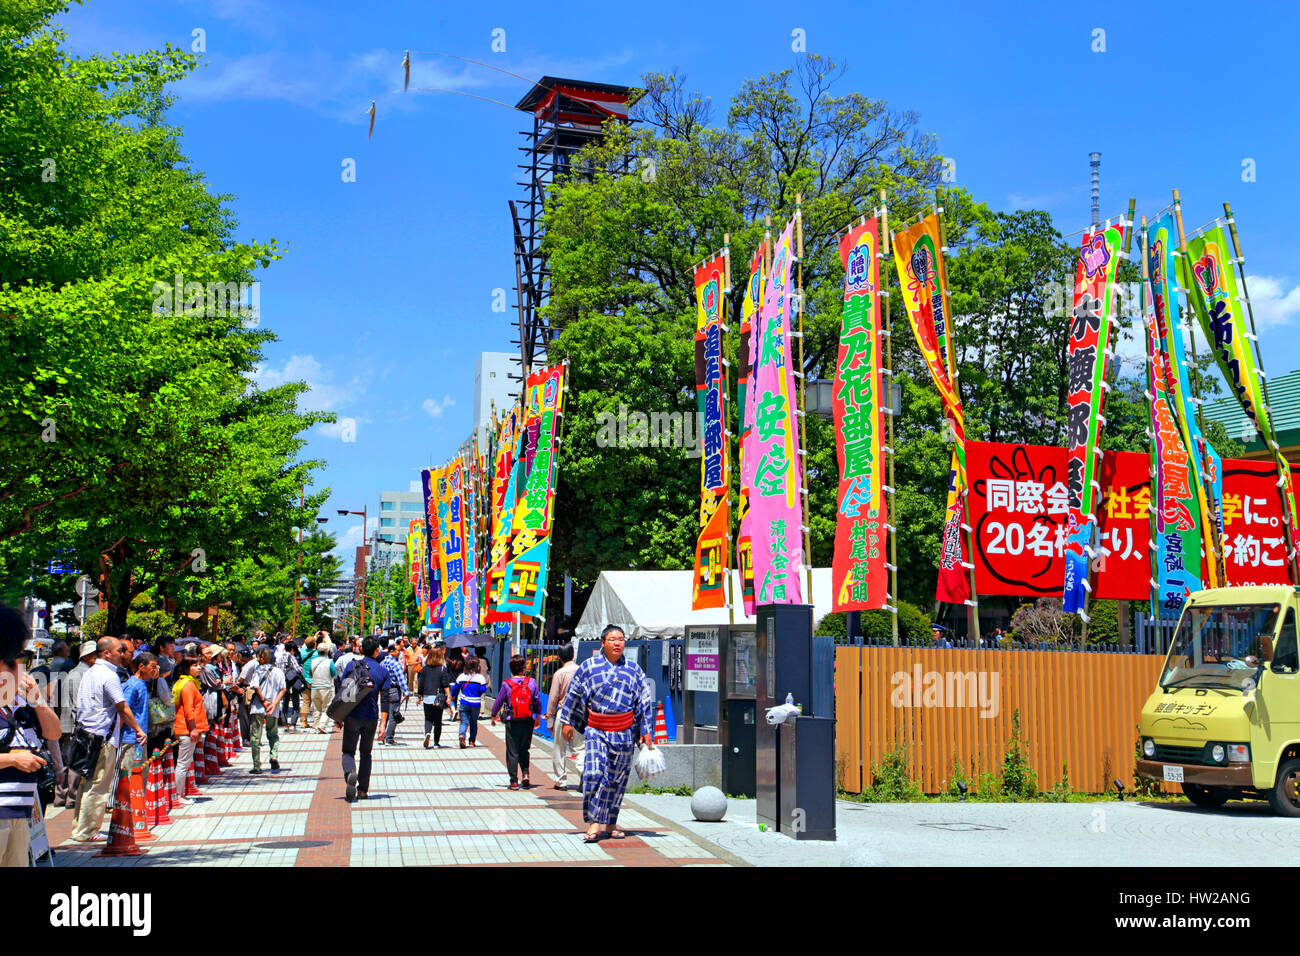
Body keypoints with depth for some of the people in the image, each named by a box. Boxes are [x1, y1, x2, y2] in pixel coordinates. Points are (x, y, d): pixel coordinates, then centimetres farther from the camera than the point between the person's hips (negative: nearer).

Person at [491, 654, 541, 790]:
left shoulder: (506, 684, -8)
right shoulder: (531, 682, -2)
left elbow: (499, 701, 1)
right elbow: (537, 701, 7)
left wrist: (493, 716, 17)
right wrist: (538, 716, 22)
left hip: (512, 722, -2)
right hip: (528, 722, 2)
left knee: (512, 752, 5)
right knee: (524, 750, 18)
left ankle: (514, 781, 3)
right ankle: (525, 773, 0)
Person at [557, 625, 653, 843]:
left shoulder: (633, 670, 5)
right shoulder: (588, 666, 1)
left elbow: (645, 701, 9)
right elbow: (573, 693, 10)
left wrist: (647, 731, 6)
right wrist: (566, 722, 10)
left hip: (624, 733, 2)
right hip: (596, 731, -2)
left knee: (617, 779, 6)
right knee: (594, 773, -15)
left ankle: (611, 824, 17)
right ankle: (593, 823, -10)